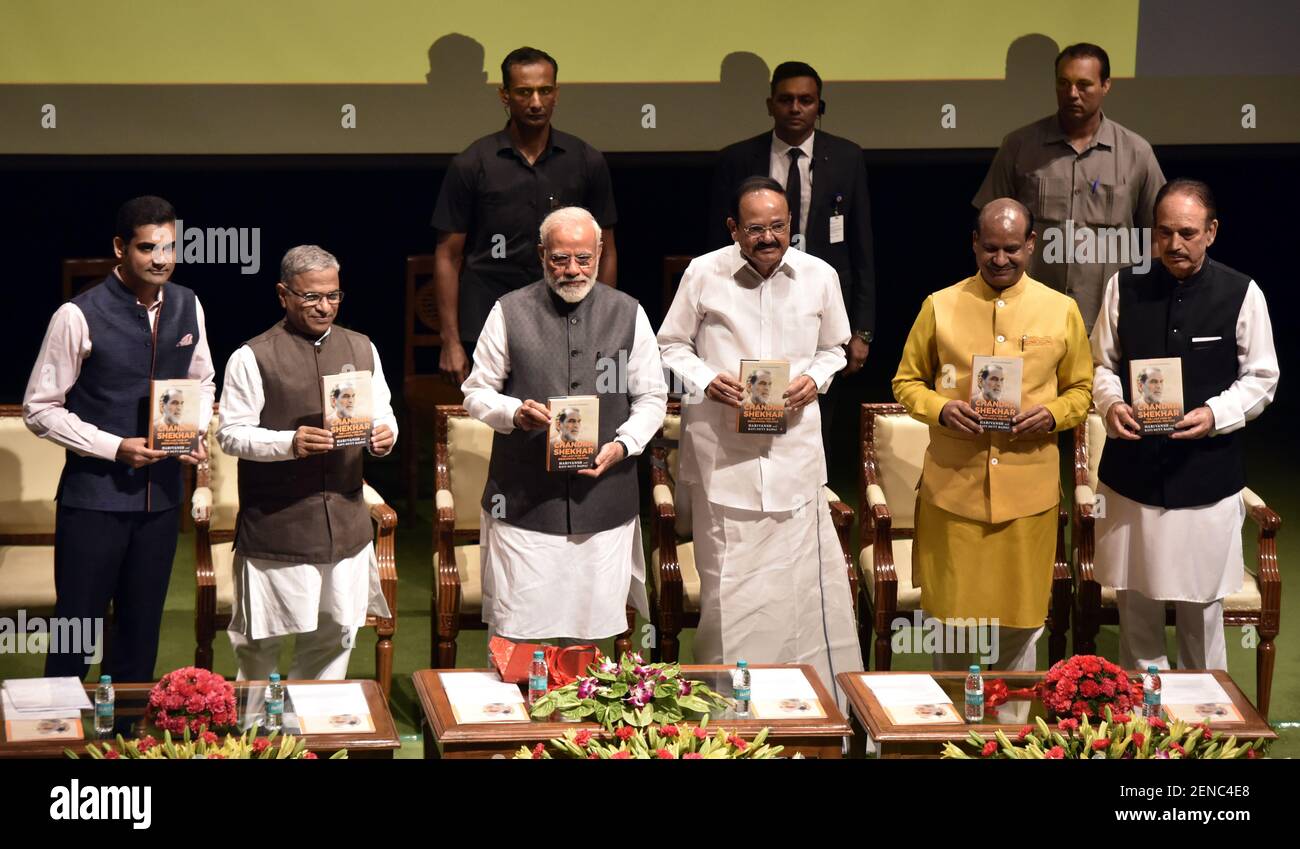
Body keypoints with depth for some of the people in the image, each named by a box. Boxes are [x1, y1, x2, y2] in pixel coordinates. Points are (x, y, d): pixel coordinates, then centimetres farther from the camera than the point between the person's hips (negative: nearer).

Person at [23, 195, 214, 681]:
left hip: (160, 495, 5)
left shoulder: (187, 307, 1)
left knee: (141, 631, 15)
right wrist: (115, 448, -19)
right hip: (94, 497, -5)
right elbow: (40, 409, -10)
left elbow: (202, 383, 17)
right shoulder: (80, 317, -15)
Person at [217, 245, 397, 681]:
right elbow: (231, 434, -8)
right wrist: (289, 443, -23)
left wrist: (384, 434, -8)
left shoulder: (361, 349, 10)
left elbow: (382, 413, 16)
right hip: (276, 525, -5)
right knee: (261, 643, 3)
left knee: (335, 636, 10)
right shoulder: (252, 358, -6)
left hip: (346, 523, 5)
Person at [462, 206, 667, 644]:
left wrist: (624, 444, -7)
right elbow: (476, 394, 7)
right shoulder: (509, 313, 2)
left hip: (604, 504, 2)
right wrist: (514, 412, -15)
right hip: (523, 502, -1)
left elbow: (652, 398, 12)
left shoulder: (628, 314, 8)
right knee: (515, 637, -3)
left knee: (592, 638, 4)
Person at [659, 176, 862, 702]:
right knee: (727, 586, 2)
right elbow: (671, 346, 9)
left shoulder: (819, 277, 4)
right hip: (722, 450, -1)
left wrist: (815, 379, -2)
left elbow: (833, 348, 19)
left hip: (794, 447, 1)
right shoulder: (703, 274, -1)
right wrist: (706, 381, -10)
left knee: (805, 576, -1)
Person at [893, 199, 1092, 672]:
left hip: (1028, 490, 0)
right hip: (953, 486, 0)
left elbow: (1082, 390, 11)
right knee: (950, 615, 6)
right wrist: (940, 409, -12)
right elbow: (906, 381, 8)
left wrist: (1052, 414, -10)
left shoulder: (1061, 311, 4)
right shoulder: (940, 307, 3)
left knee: (1020, 620, 8)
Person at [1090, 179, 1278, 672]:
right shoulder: (1126, 287, 0)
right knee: (1135, 598, 11)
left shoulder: (1242, 295, -6)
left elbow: (1260, 380, 0)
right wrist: (1111, 405, -12)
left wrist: (1215, 414, -17)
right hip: (1131, 470, 2)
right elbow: (1102, 364, 9)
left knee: (1201, 604, 7)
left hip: (1206, 477, -2)